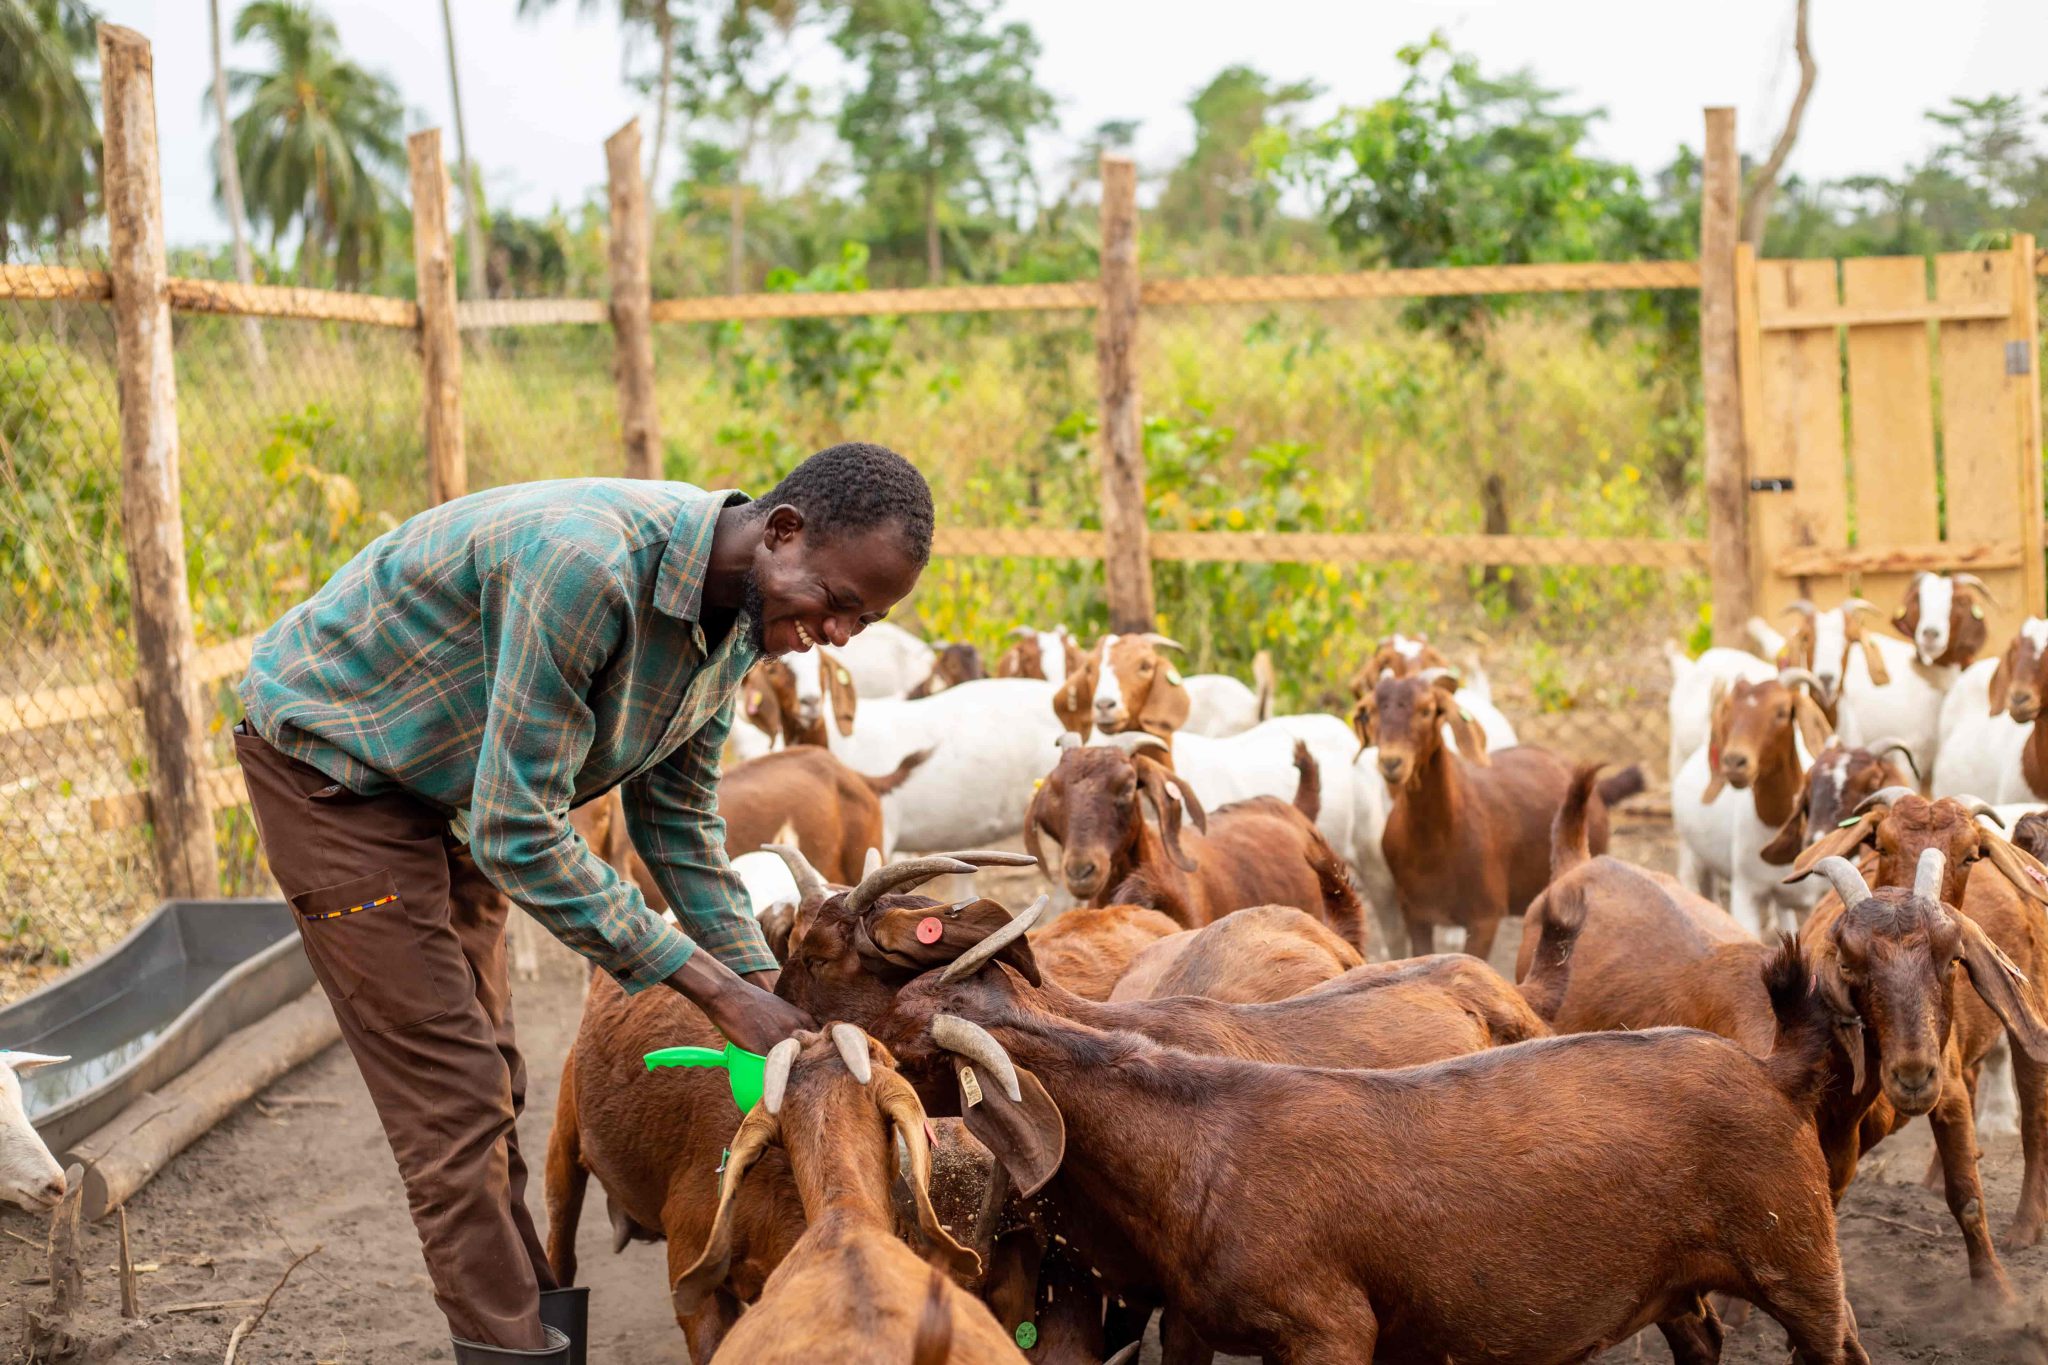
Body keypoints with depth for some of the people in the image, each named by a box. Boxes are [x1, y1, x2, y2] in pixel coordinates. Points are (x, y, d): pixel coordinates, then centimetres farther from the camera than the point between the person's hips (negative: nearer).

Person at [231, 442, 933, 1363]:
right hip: (328, 760, -8)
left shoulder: (737, 610, -9)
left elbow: (676, 817, 5)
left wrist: (765, 995, -3)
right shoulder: (584, 565, -38)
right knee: (450, 1093, -10)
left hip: (448, 789, 8)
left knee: (486, 1077, 13)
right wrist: (716, 991, -31)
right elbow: (519, 835, -34)